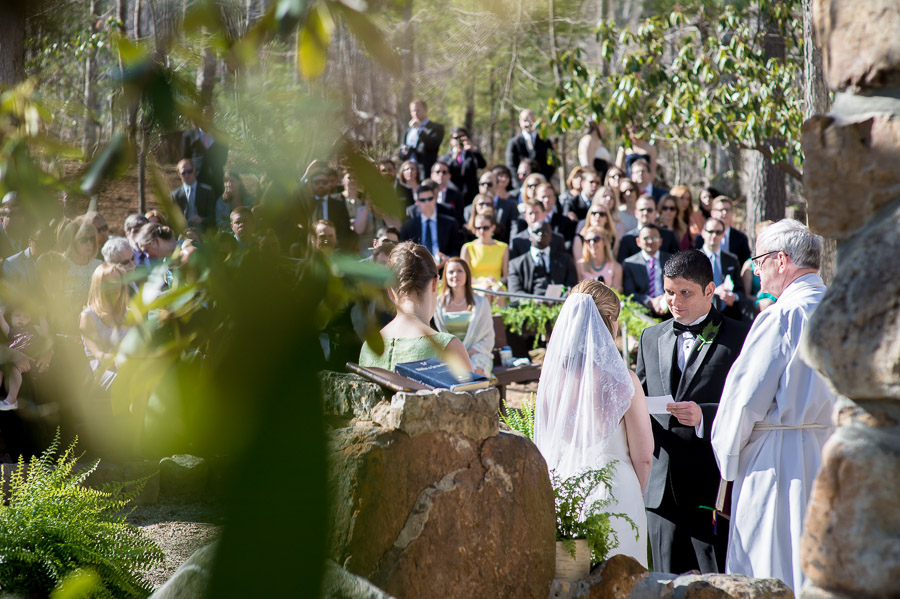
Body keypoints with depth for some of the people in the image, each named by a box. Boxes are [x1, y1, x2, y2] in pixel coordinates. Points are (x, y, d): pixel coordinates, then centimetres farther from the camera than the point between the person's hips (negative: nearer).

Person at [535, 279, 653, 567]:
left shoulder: (550, 375, -2)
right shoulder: (621, 380, -12)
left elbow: (545, 446, 9)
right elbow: (642, 456, -5)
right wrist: (633, 495, 11)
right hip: (612, 490, -4)